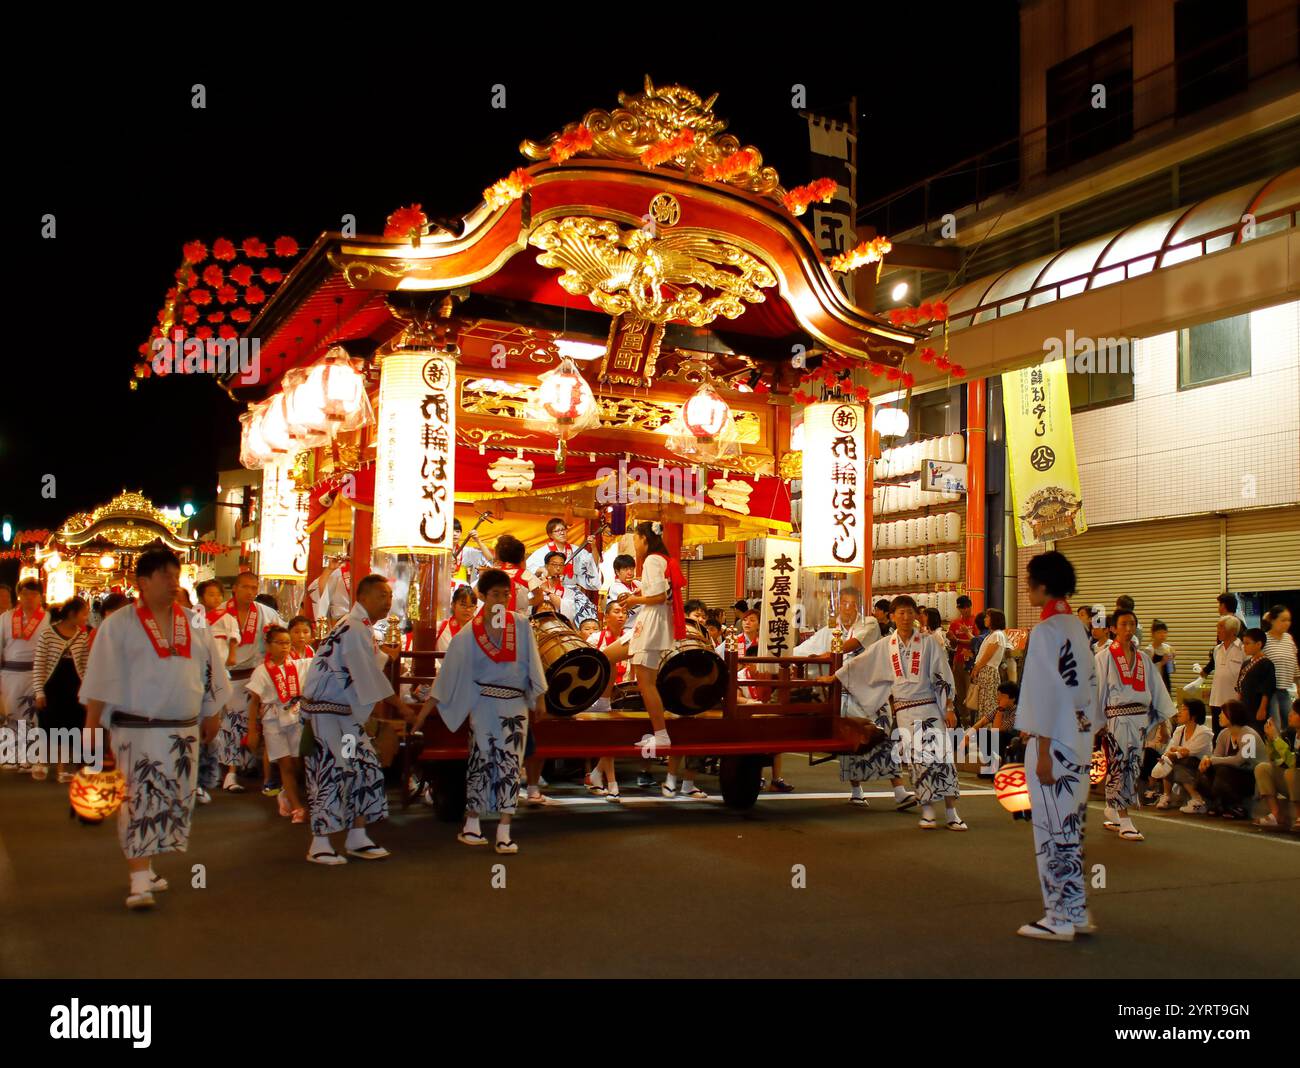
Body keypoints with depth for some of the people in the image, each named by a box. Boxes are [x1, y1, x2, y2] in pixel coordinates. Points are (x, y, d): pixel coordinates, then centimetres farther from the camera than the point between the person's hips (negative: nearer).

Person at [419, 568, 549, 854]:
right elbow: (449, 673, -4)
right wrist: (426, 709, -7)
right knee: (481, 761, 2)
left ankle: (504, 832, 0)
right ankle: (472, 825, 15)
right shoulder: (469, 634, -5)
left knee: (510, 765, -1)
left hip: (516, 704, 2)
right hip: (484, 703, -2)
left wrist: (539, 697, 6)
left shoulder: (521, 625, 0)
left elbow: (532, 662, 6)